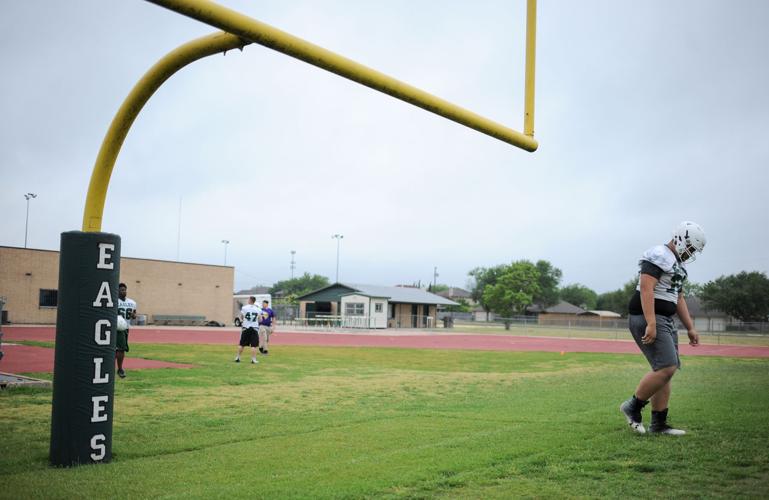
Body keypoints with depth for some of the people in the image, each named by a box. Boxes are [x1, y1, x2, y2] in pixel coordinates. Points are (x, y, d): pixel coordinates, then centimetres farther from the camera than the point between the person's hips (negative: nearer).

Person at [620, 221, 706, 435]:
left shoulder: (678, 264, 20)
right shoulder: (658, 256, -12)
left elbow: (678, 299, 25)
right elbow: (646, 289, -22)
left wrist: (690, 328, 21)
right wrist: (651, 324, -29)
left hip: (665, 321, 10)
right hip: (648, 319, -10)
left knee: (667, 370, 7)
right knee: (666, 368, -16)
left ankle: (658, 424, 12)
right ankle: (633, 407, -2)